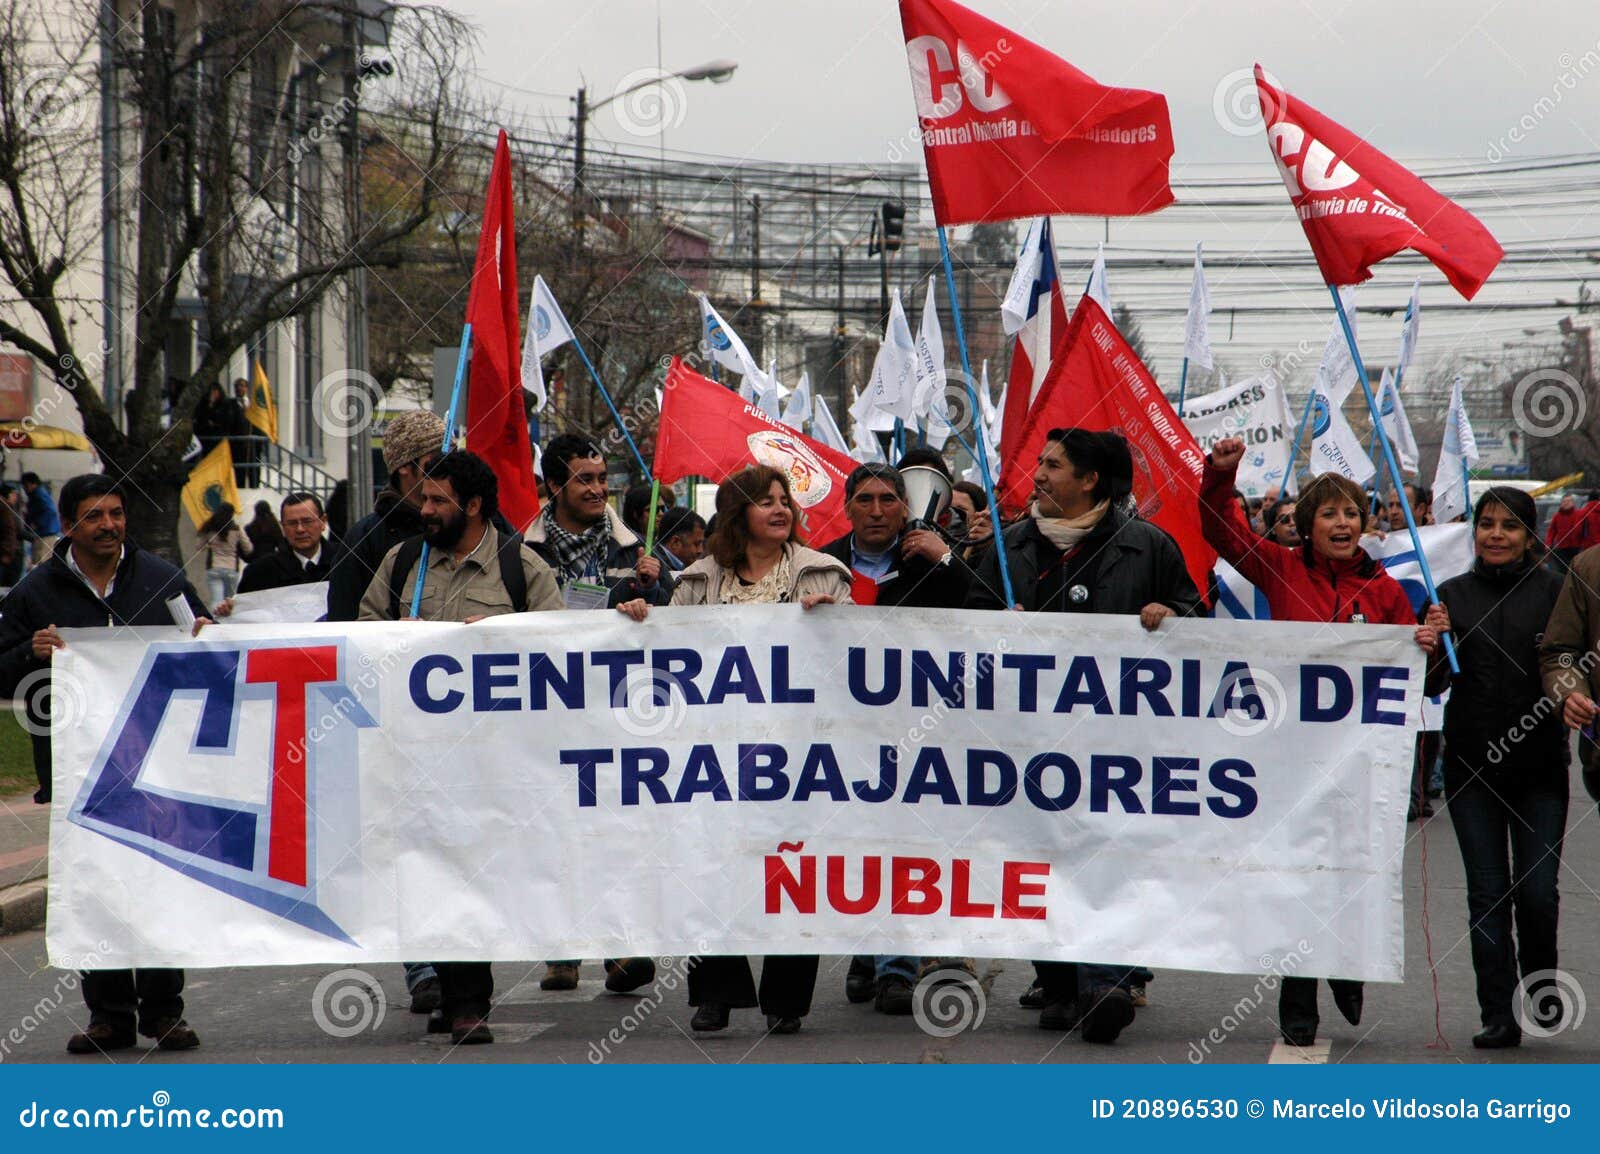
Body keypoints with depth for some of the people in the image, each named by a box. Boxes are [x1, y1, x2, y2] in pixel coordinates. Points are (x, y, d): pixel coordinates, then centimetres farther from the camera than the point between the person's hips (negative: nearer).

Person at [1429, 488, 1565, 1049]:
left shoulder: (1553, 591, 3)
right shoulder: (1452, 594, 8)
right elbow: (1434, 685, 8)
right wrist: (1431, 649, -13)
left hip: (1539, 765, -1)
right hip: (1471, 765, 2)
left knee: (1537, 891, -5)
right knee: (1488, 894, 1)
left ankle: (1541, 981, 23)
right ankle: (1498, 1015, 6)